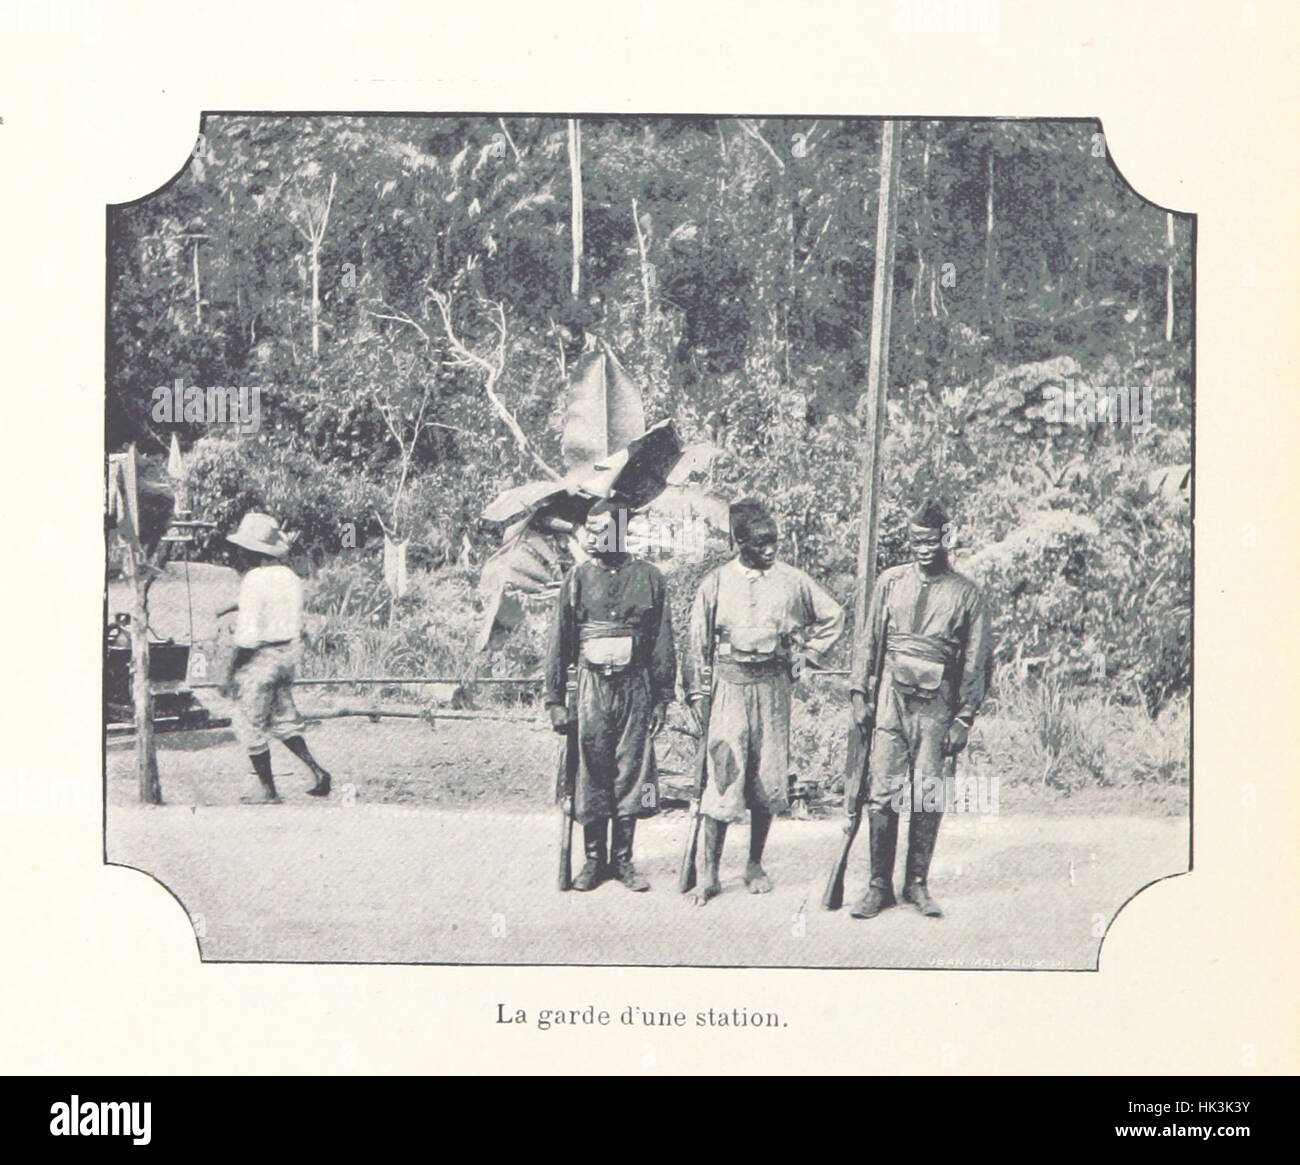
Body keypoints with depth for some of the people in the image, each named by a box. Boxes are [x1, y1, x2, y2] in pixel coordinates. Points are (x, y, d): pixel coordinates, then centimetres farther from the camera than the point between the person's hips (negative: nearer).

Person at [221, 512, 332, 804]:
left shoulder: (254, 580, -19)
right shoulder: (289, 577, 6)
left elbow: (248, 634, -21)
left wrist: (232, 675, -14)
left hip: (260, 657, -8)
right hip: (287, 653, 8)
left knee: (250, 725, 5)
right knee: (283, 718, 19)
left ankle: (267, 790, 11)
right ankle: (315, 767, 6)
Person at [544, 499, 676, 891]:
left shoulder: (648, 579, 3)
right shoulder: (578, 578, 4)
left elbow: (663, 643, 5)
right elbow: (559, 642, 5)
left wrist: (662, 698, 0)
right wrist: (555, 700, 0)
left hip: (636, 686, 0)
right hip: (593, 685, 0)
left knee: (631, 773, 4)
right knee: (591, 774, 2)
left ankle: (623, 859, 15)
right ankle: (593, 859, 14)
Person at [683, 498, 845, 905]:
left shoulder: (792, 581, 4)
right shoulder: (715, 583, 1)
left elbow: (833, 617, 17)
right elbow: (698, 642, 6)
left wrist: (805, 657, 10)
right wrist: (697, 693, 3)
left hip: (772, 685, 2)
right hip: (728, 684, -2)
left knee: (768, 777, 5)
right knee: (723, 773, -9)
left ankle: (755, 865, 18)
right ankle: (708, 872, -4)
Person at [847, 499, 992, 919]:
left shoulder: (966, 594, 4)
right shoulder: (890, 582, 9)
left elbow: (976, 660, 4)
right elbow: (870, 642, 14)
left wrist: (963, 720, -1)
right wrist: (860, 694, 6)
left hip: (936, 703, -1)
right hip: (891, 696, 1)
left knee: (929, 796, 0)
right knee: (882, 792, -3)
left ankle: (917, 883, 12)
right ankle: (879, 885, 4)